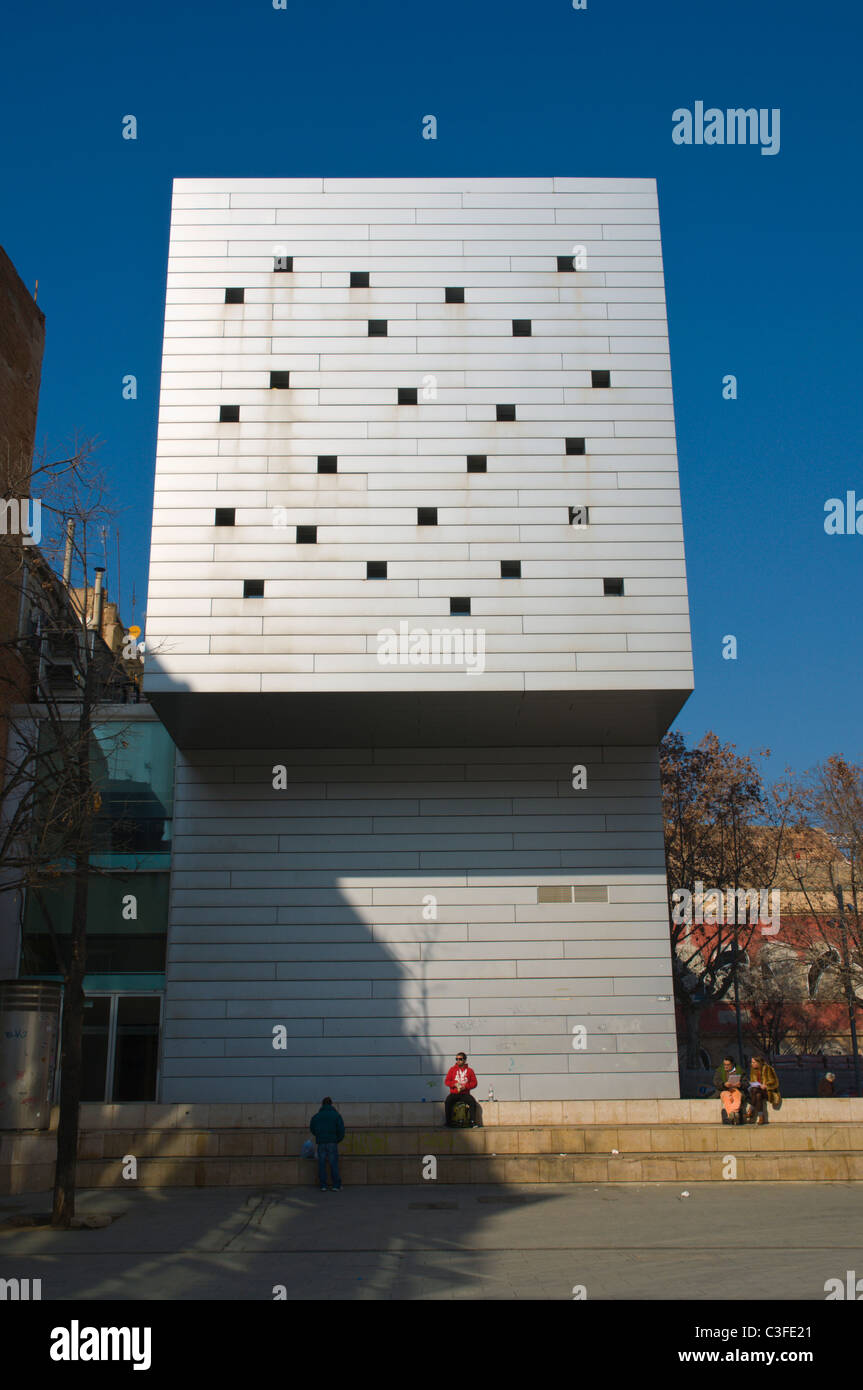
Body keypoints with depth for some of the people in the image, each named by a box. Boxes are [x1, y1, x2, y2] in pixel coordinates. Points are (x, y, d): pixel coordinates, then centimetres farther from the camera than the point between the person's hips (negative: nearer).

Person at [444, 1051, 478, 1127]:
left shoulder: (469, 1070, 9)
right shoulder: (452, 1069, 11)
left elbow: (474, 1083, 4)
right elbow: (446, 1082, 7)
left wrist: (465, 1087, -13)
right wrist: (454, 1084, -14)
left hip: (465, 1093, 0)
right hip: (454, 1094, 0)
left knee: (472, 1102, -30)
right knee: (448, 1101, -30)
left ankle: (473, 1122, -27)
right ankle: (449, 1123, -22)